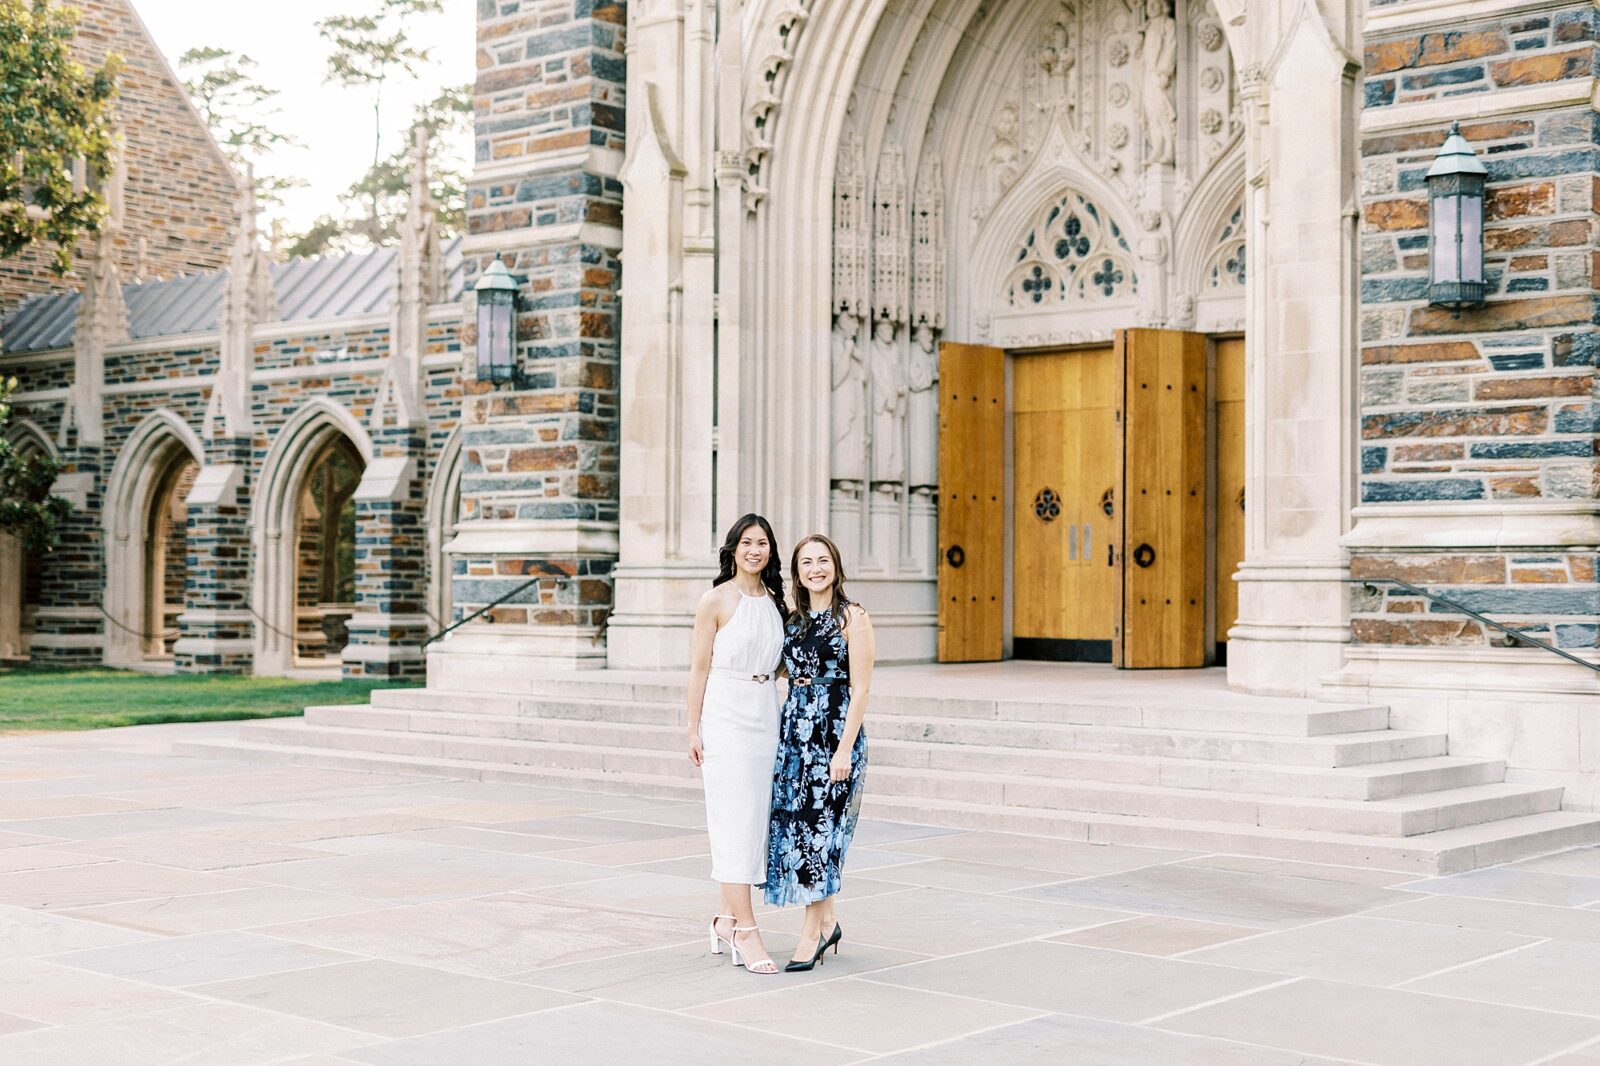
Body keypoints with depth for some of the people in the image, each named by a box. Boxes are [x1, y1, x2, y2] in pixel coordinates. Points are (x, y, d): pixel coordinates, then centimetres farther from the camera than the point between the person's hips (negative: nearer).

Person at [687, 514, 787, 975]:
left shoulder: (774, 600, 11)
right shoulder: (717, 600, -5)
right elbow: (700, 666, -6)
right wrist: (693, 729, -8)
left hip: (766, 715, 6)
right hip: (725, 716, -6)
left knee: (753, 818, 8)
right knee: (736, 819, -9)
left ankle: (726, 919, 18)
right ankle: (745, 929, -10)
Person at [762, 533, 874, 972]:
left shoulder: (852, 618, -7)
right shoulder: (794, 620, 12)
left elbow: (860, 689, -11)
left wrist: (844, 749, -16)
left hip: (835, 733, -6)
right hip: (793, 729, 7)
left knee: (818, 828, -4)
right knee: (793, 824, 6)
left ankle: (811, 932, 4)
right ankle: (827, 920, 19)